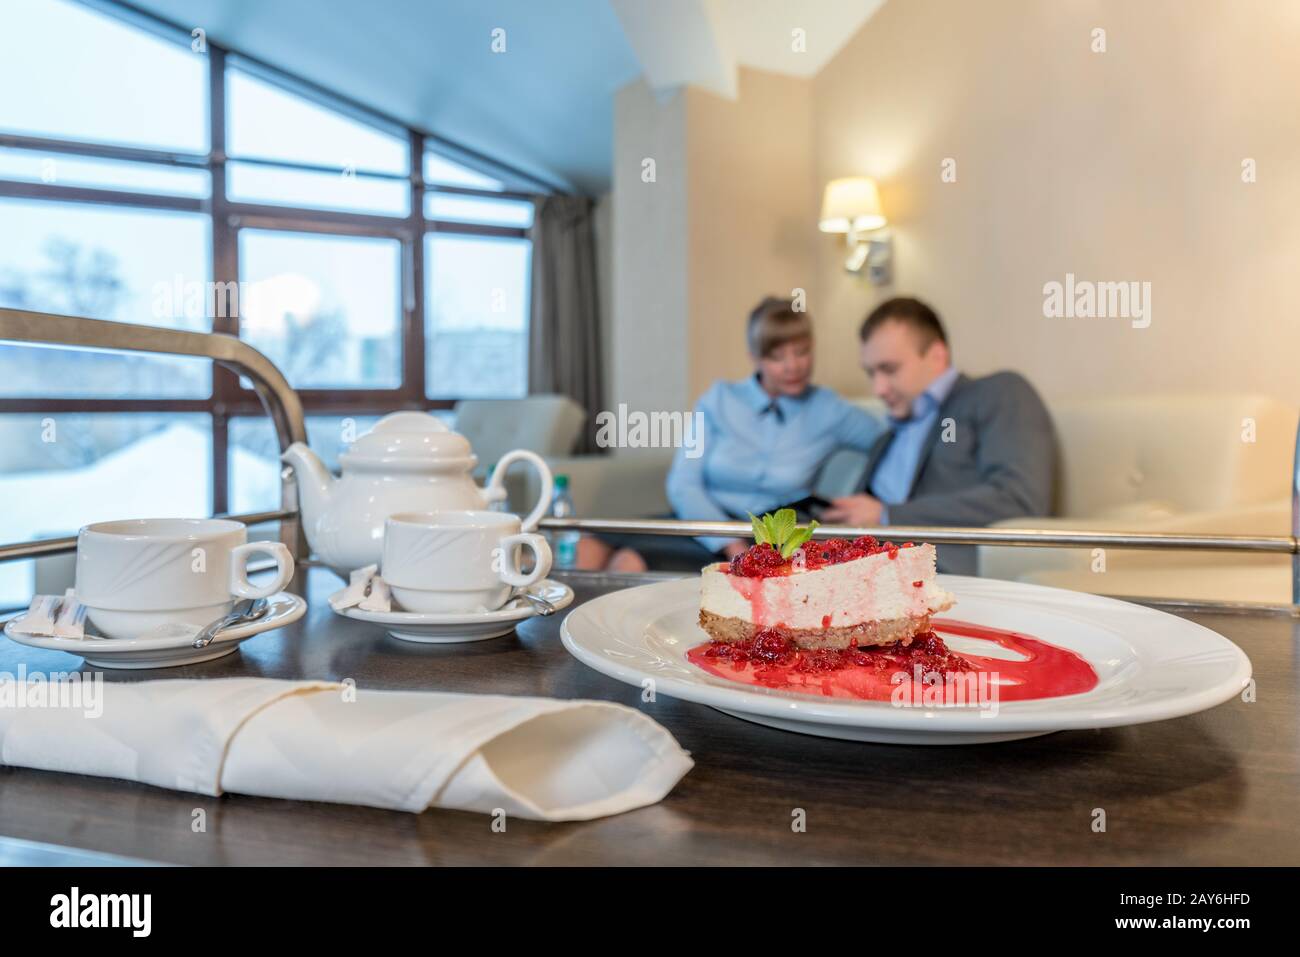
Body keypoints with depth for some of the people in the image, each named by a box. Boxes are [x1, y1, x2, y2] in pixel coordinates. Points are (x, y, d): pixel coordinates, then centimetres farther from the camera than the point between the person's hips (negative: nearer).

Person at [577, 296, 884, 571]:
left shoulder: (828, 412, 7)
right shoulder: (719, 400, 9)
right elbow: (682, 485, 0)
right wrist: (731, 545, -15)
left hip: (760, 545, -2)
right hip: (699, 523, 2)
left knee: (632, 559, -31)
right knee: (590, 546, -28)